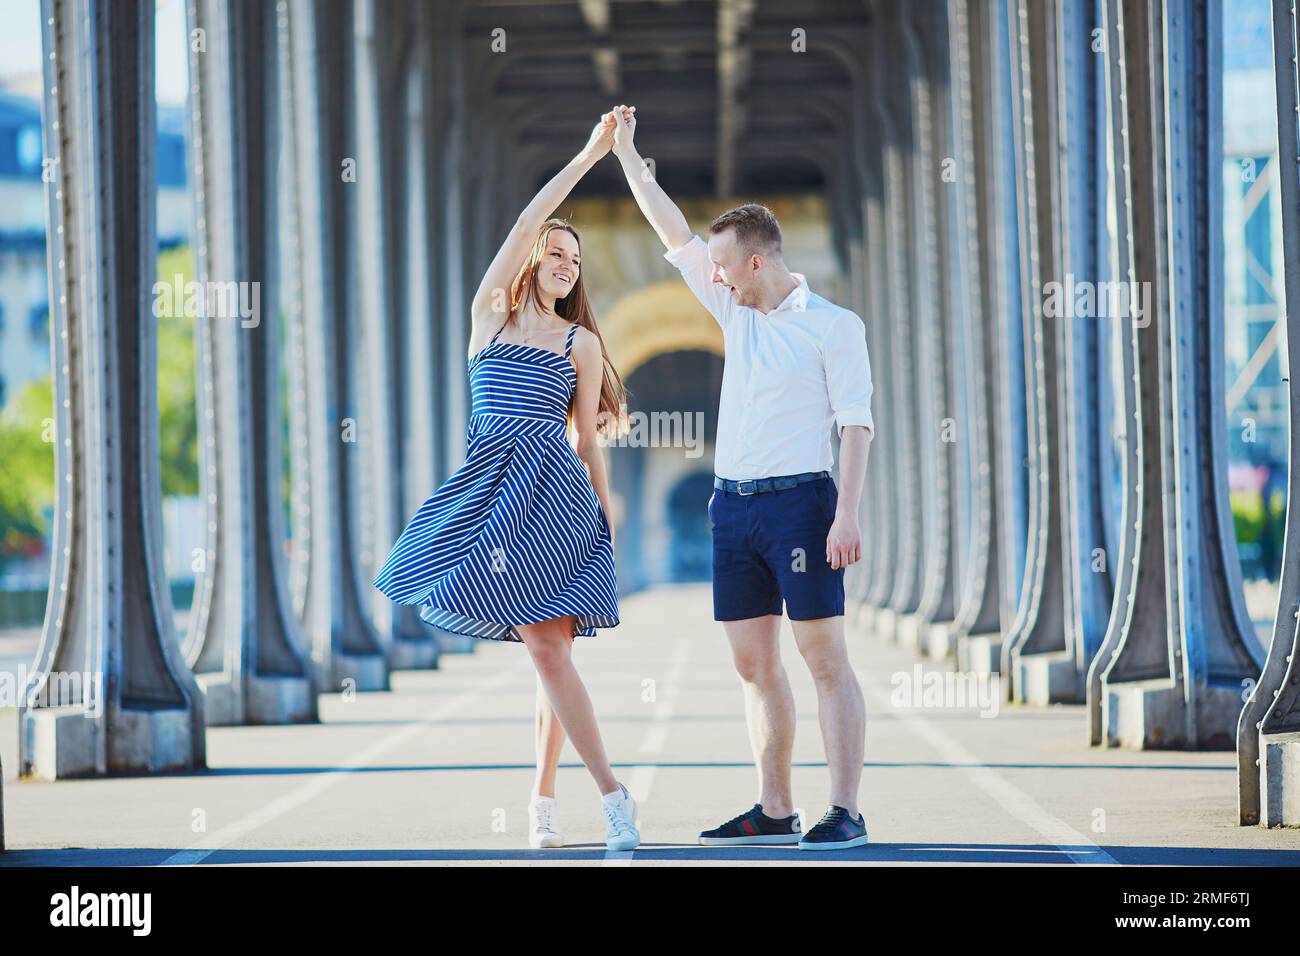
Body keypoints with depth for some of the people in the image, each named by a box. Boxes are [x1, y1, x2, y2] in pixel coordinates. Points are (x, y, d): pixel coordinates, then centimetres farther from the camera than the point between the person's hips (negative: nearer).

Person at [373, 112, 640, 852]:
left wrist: (607, 522, 10)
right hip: (491, 482, 1)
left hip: (554, 490, -1)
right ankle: (611, 793, -1)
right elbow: (527, 223, 3)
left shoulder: (581, 342, 12)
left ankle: (545, 795, -5)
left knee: (549, 646, -10)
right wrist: (587, 157, 3)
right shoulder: (491, 313, 12)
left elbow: (588, 439, 13)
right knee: (544, 647, -3)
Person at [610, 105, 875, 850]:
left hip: (800, 501, -7)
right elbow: (676, 236, 20)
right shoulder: (739, 312, 14)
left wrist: (847, 516, -19)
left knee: (825, 658, -8)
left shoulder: (833, 326, -5)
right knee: (755, 663, 7)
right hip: (734, 504, 7)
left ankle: (846, 812, -10)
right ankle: (775, 811, 11)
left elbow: (856, 425, -10)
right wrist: (627, 156, 17)